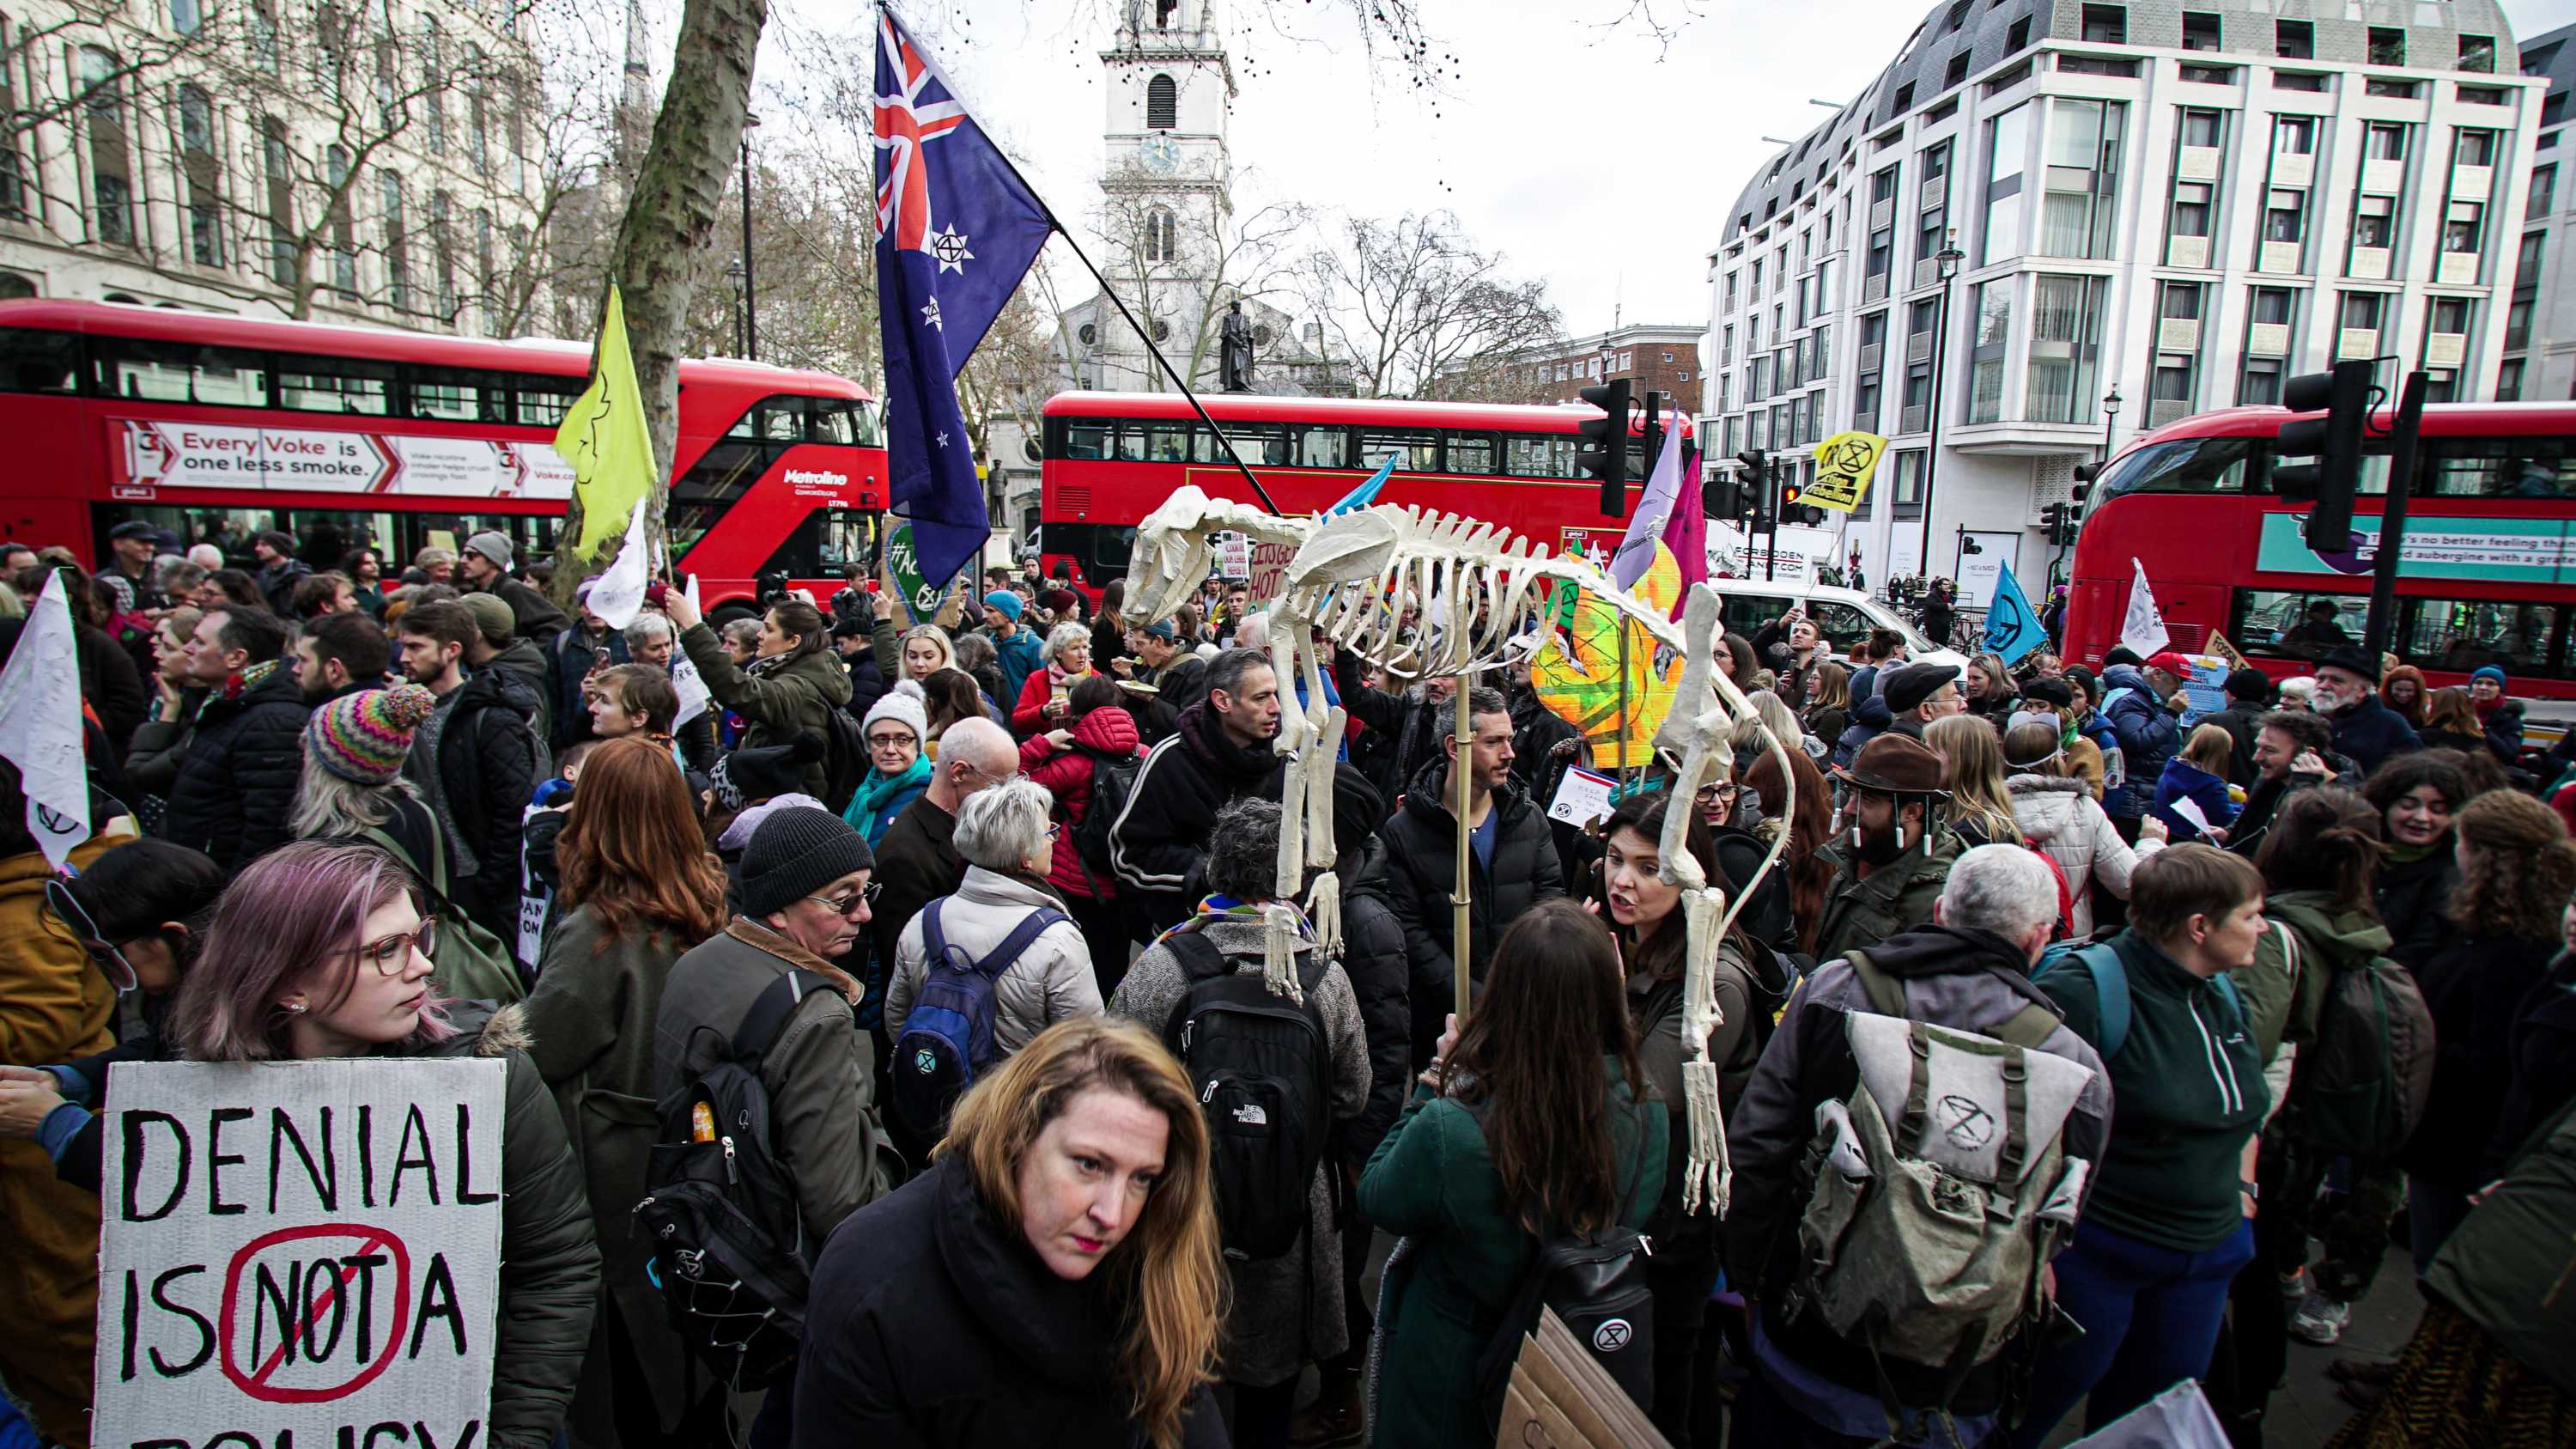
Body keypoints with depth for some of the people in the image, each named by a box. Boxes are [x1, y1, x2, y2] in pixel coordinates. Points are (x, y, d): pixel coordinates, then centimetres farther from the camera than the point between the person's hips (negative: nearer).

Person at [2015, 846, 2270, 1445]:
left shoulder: (2222, 995, 5)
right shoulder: (2086, 992, -23)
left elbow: (2245, 1107, 23)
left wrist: (2240, 1191, 16)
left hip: (2206, 1258, 8)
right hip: (2091, 1255, -8)